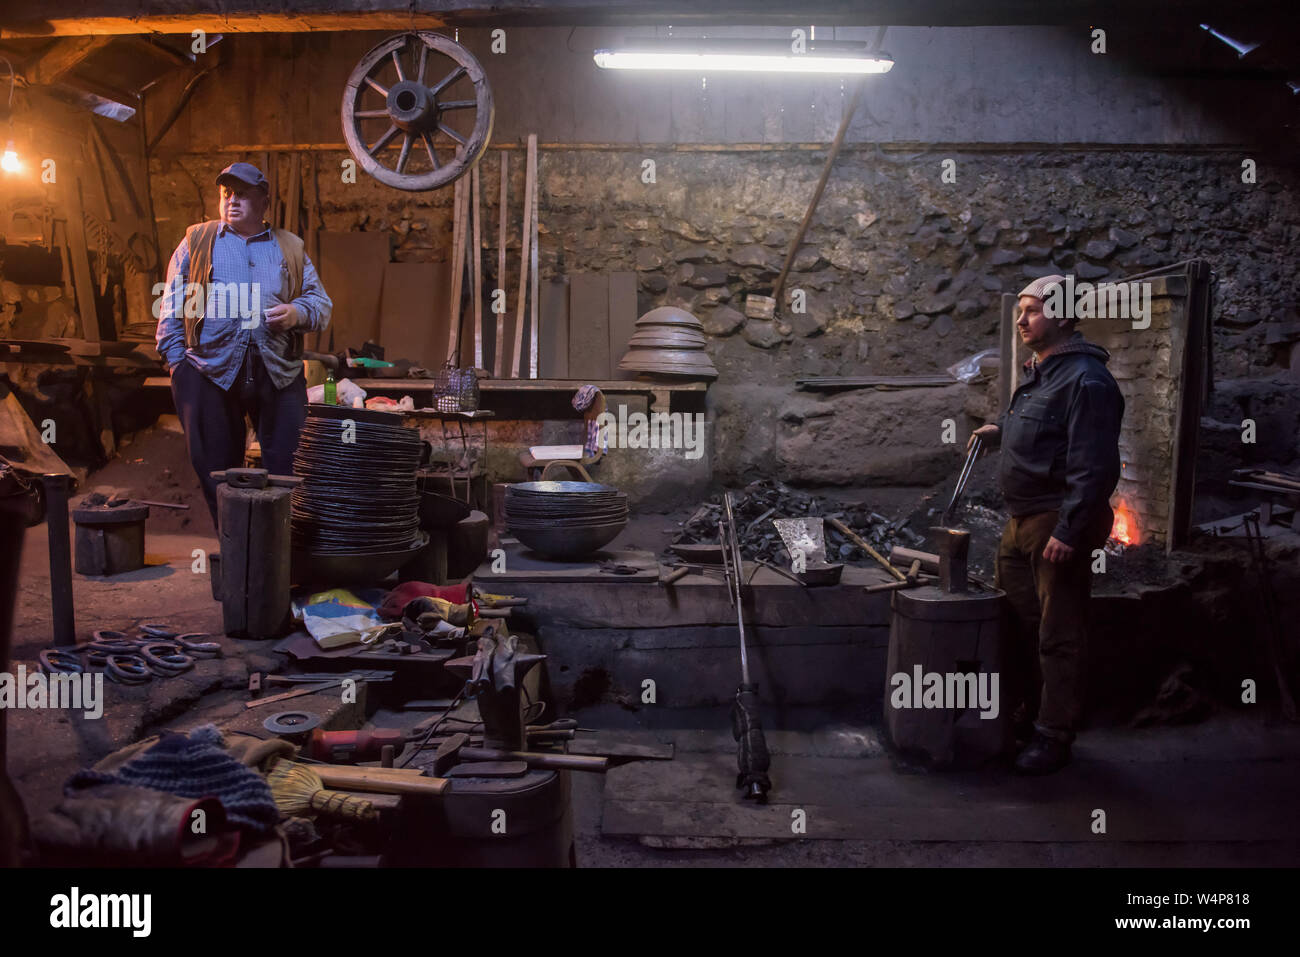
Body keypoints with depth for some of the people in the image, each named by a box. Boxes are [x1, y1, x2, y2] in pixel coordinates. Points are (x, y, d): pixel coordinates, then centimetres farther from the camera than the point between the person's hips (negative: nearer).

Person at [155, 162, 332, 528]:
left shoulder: (290, 248, 16)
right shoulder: (195, 242, 14)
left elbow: (322, 303, 16)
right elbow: (172, 306, 11)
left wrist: (298, 313, -7)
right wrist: (176, 361, 0)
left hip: (279, 371, 1)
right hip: (210, 370, 0)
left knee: (289, 468, -3)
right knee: (216, 470, 3)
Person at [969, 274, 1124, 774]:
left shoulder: (1085, 379, -16)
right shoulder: (1039, 372, 15)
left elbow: (1094, 465, -22)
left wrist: (1069, 531, -24)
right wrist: (1002, 428, 16)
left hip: (1058, 523, -10)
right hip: (1022, 521, 10)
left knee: (1058, 636, -2)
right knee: (1015, 623, 18)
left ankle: (1054, 736, 8)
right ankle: (1025, 715, 32)